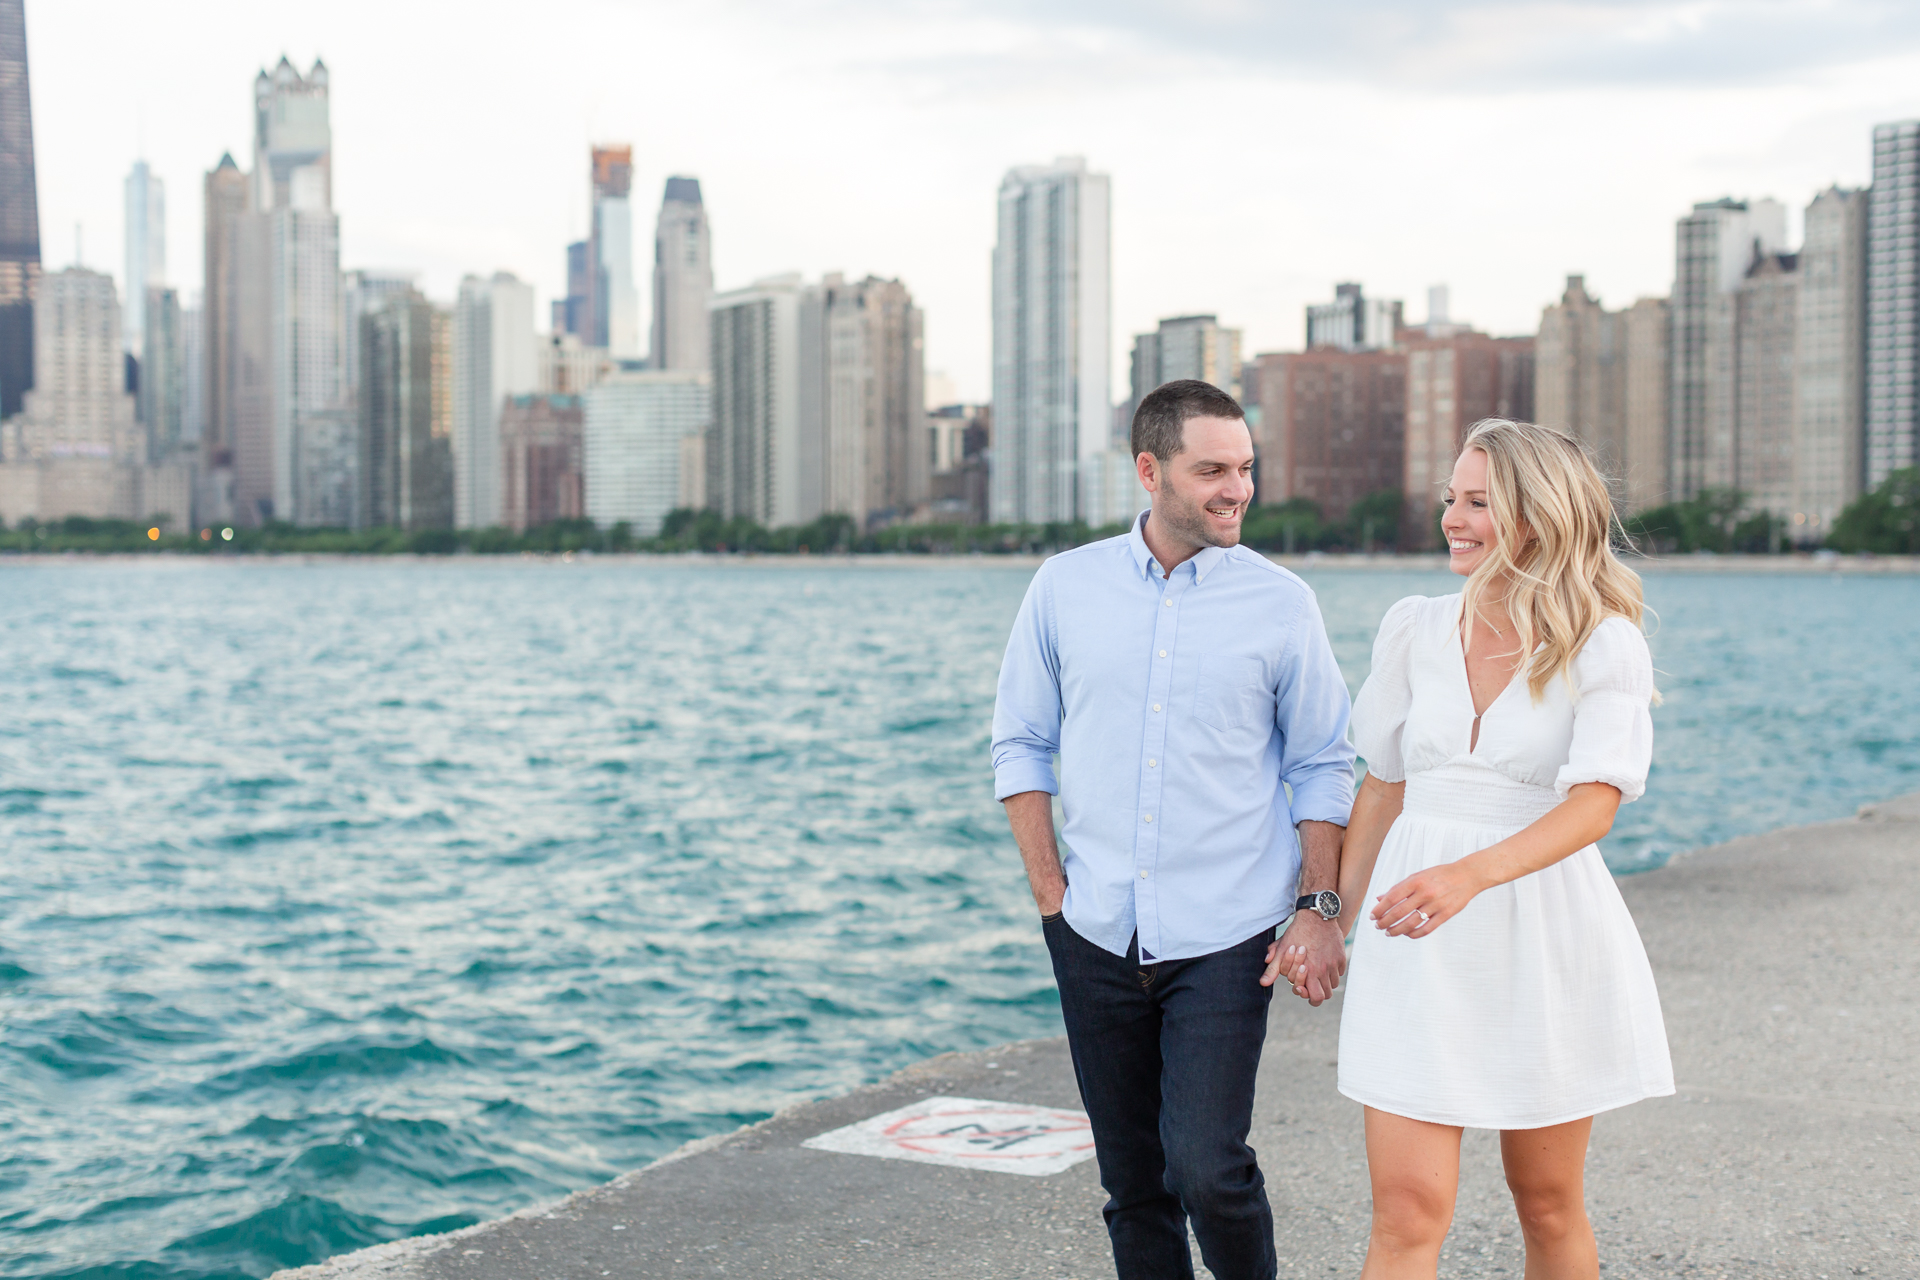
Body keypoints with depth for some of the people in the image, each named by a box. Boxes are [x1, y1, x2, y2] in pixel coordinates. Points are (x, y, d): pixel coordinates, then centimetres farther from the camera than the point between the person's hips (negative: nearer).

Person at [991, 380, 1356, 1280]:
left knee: (1206, 1167, -11)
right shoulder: (1065, 587, 2)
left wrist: (1321, 908, -5)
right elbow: (1021, 743, 8)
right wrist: (1049, 889, 1)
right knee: (1131, 1181, 10)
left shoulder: (1281, 605, -2)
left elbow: (1322, 766, 4)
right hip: (1096, 935, 2)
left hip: (1224, 938, -2)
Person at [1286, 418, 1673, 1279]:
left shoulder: (1604, 648, -8)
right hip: (1420, 942, 2)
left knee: (1547, 1203, 14)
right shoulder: (1414, 629, 4)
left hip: (1543, 940, -2)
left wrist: (1471, 873, -36)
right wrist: (1335, 915, 14)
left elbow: (1596, 800, -21)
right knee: (1408, 1208, -6)